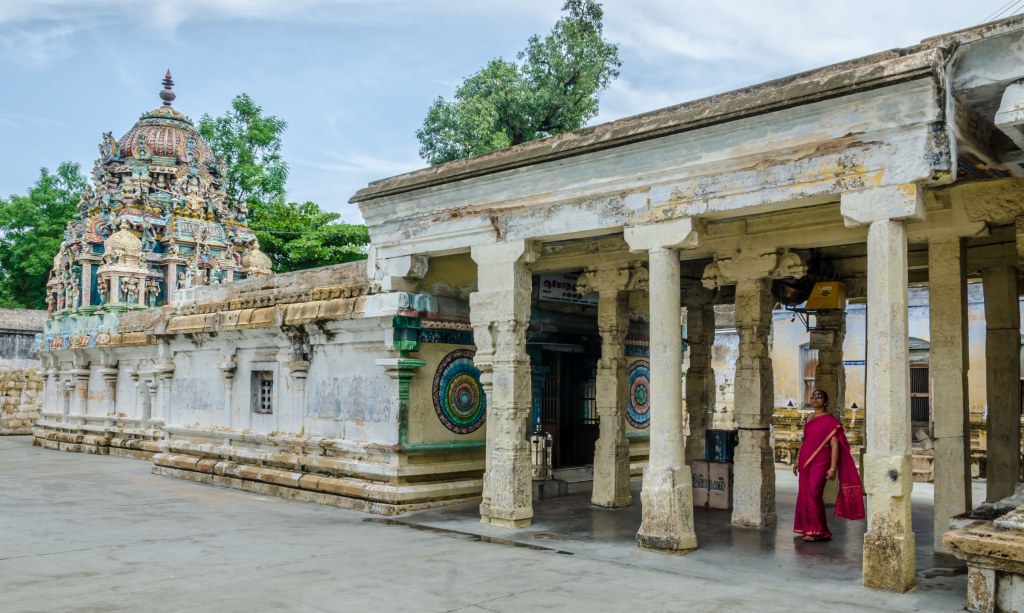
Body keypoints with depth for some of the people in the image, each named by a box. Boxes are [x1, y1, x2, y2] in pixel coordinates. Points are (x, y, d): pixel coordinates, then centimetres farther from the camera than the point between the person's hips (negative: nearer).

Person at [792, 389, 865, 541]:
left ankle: (817, 531, -1)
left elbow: (835, 445, -11)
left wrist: (833, 467, -17)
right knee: (804, 495, 6)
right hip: (805, 463, 7)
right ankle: (808, 528, 16)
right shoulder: (809, 420, 14)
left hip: (820, 462, -7)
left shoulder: (830, 420, -7)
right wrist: (797, 461, 20)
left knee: (813, 495, -11)